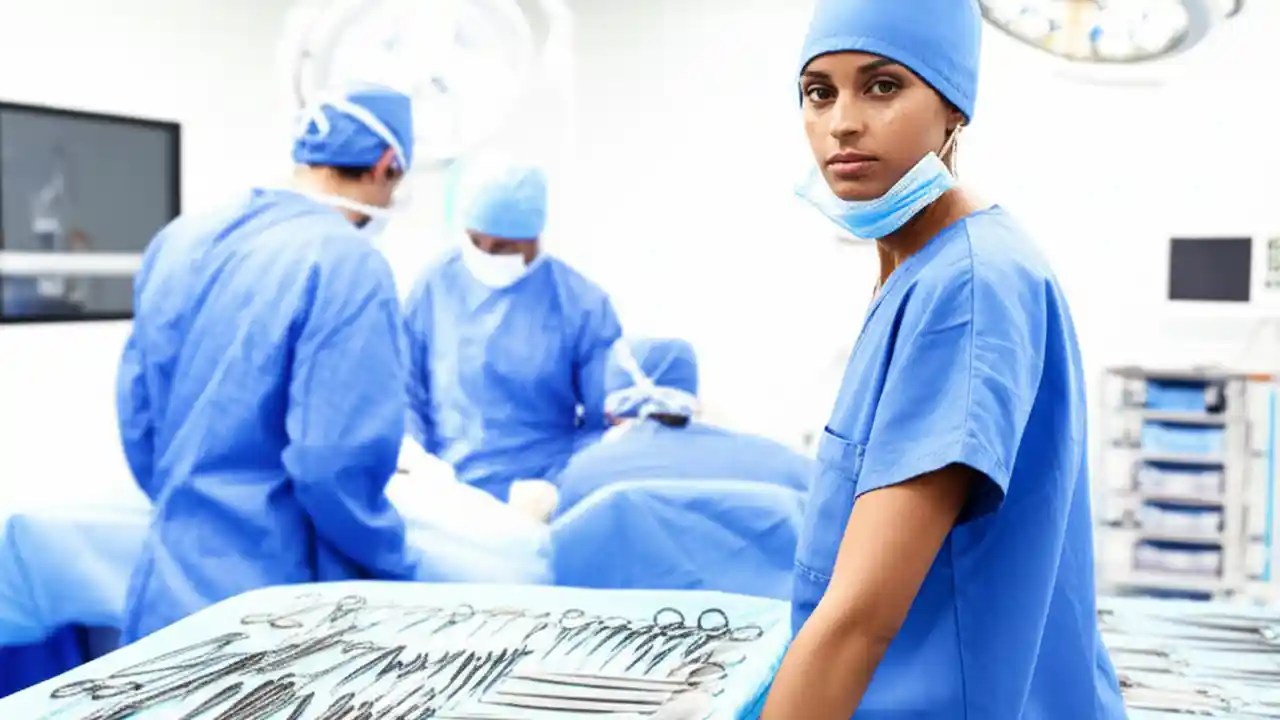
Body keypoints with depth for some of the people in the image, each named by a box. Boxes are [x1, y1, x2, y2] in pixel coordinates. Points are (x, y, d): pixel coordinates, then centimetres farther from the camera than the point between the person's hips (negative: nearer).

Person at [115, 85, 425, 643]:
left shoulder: (178, 239, 6)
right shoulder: (348, 264, -17)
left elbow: (137, 418, 12)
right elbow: (336, 465, -21)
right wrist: (397, 572, -4)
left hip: (167, 587, 7)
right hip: (271, 603, -7)